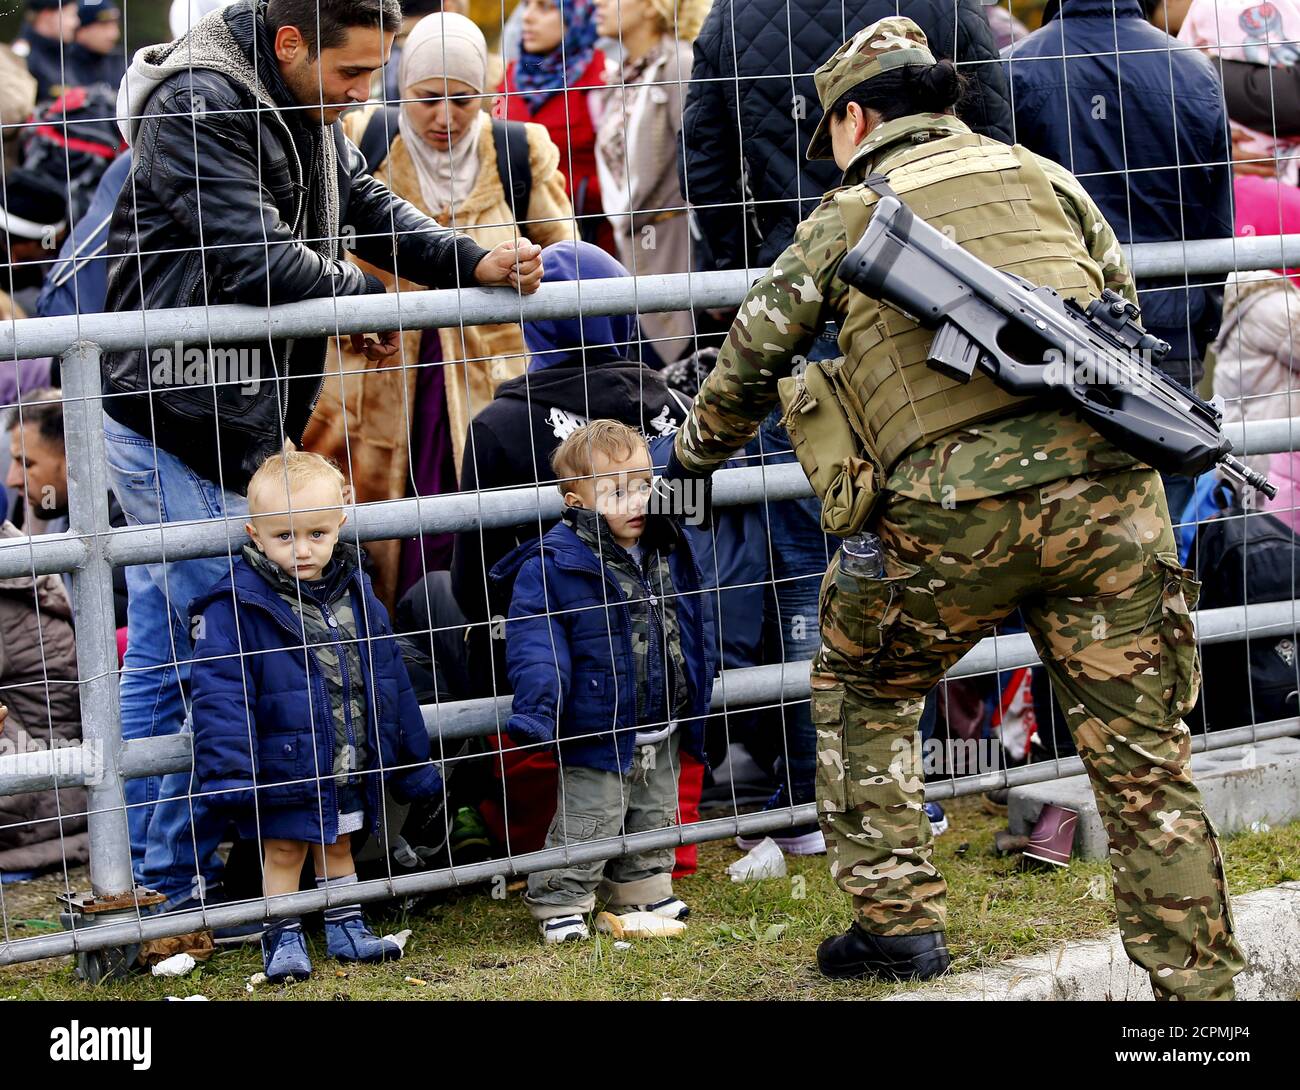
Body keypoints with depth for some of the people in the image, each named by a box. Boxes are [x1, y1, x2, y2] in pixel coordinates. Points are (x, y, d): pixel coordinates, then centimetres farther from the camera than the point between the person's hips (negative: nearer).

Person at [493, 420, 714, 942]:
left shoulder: (669, 551, 3)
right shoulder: (554, 565, -18)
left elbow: (692, 630, 17)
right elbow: (535, 640, -22)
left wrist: (699, 701, 23)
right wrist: (537, 710, -31)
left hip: (663, 735, 7)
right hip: (598, 734, -7)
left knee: (654, 820, 20)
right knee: (586, 823, 0)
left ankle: (645, 890, 37)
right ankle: (558, 904, 13)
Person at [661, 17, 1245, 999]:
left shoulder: (846, 218, 15)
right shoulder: (1041, 176, 20)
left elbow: (750, 361, 22)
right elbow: (1124, 309, 27)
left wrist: (692, 457, 40)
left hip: (954, 510, -2)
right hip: (1105, 480, 2)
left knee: (863, 693, 23)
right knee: (1144, 754, 6)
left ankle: (897, 919, 18)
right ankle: (1201, 978, 5)